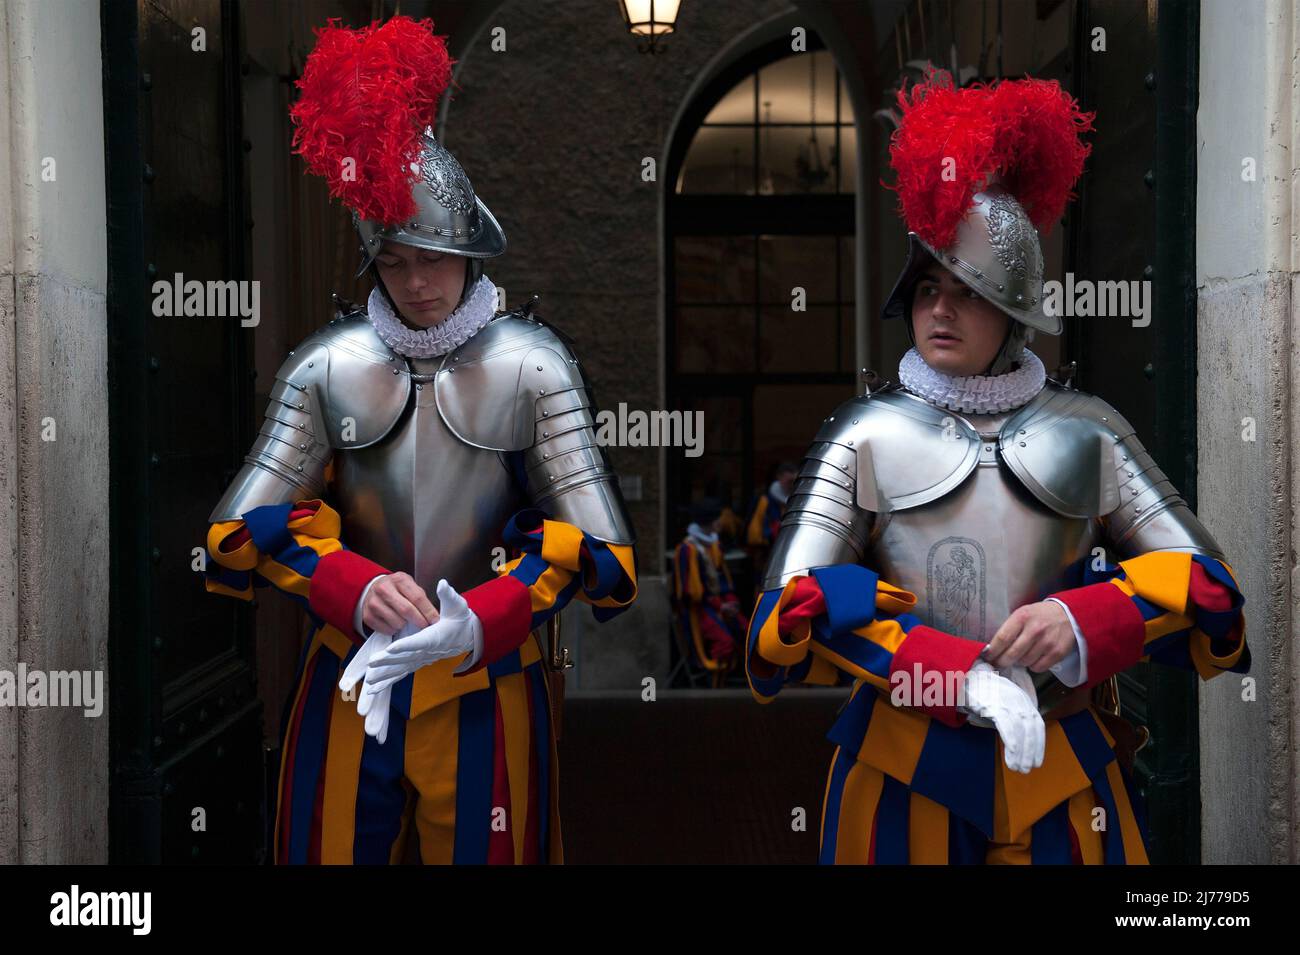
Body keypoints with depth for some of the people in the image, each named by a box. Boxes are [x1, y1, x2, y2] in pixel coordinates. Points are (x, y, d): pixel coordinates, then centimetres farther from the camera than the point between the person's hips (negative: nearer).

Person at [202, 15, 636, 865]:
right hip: (350, 682, 2)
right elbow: (246, 531, -1)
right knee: (332, 850, 10)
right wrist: (355, 589, -19)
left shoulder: (532, 365, -4)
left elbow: (595, 547, -8)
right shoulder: (328, 366, 0)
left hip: (487, 688, -1)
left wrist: (477, 624, -21)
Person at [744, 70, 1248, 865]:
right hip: (905, 769, -1)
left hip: (1061, 769, 1)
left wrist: (1086, 620, -16)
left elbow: (1202, 581, 4)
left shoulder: (1083, 430, 2)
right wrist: (961, 676, -21)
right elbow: (796, 611, -10)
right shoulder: (868, 434, -2)